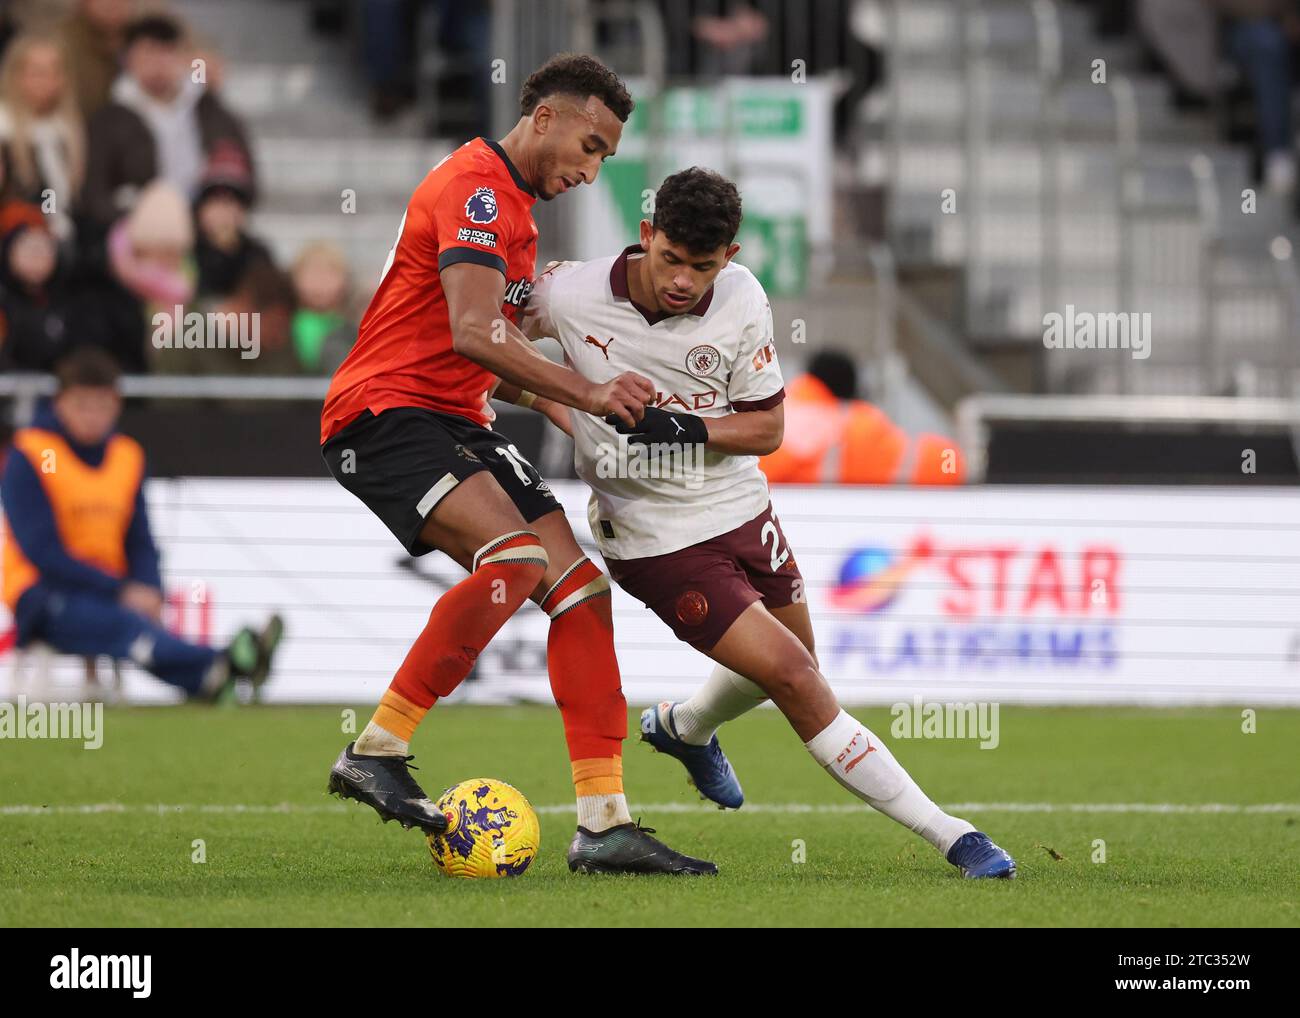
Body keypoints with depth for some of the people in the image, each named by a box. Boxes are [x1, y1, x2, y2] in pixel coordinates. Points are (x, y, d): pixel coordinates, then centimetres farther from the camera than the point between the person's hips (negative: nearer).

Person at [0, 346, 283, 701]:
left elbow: (139, 543, 13)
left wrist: (148, 590, -11)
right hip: (42, 597, -5)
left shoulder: (127, 456, 14)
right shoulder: (29, 455, -5)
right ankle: (214, 665, -67)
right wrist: (121, 590, -19)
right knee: (121, 622, -37)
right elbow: (42, 552, -12)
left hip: (111, 595, 5)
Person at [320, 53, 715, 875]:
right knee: (517, 557, -30)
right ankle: (376, 754, -23)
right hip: (384, 410, -10)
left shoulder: (514, 207, 22)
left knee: (580, 587, -2)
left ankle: (604, 823, -3)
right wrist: (586, 394, -26)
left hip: (453, 421, 10)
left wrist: (563, 404, 12)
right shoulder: (475, 186, -12)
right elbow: (473, 332, -25)